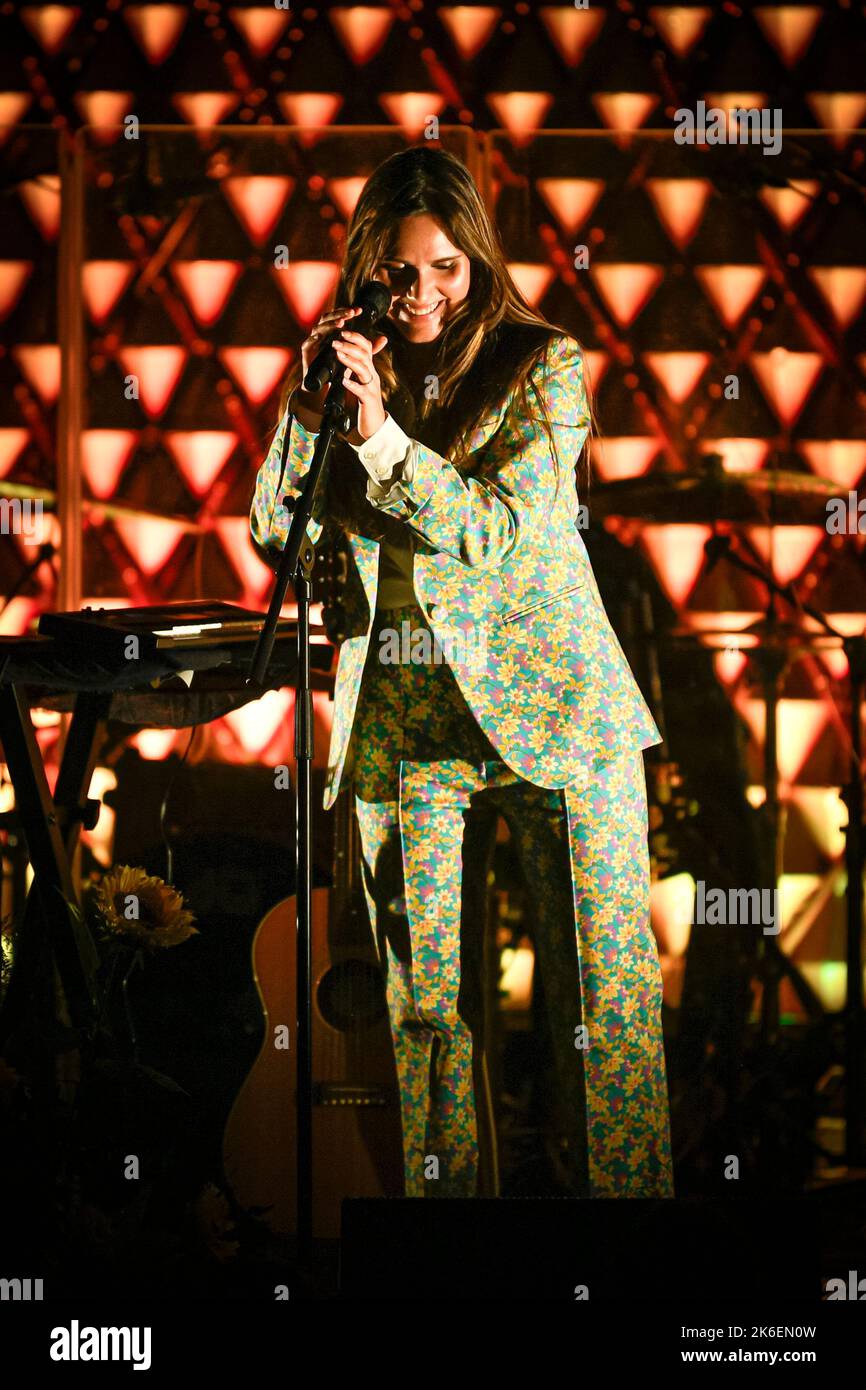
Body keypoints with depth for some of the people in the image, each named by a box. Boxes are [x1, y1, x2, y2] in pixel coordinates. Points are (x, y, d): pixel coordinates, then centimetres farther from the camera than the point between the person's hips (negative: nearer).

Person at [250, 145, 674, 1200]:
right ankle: (442, 1189, 17)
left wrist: (383, 440, -19)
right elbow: (273, 529, 6)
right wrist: (310, 404, -6)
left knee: (605, 982, -1)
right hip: (405, 714, 3)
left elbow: (498, 529, -11)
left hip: (553, 708, -3)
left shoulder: (542, 366, -1)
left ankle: (621, 1186, 10)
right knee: (427, 992, 6)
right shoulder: (361, 374, 9)